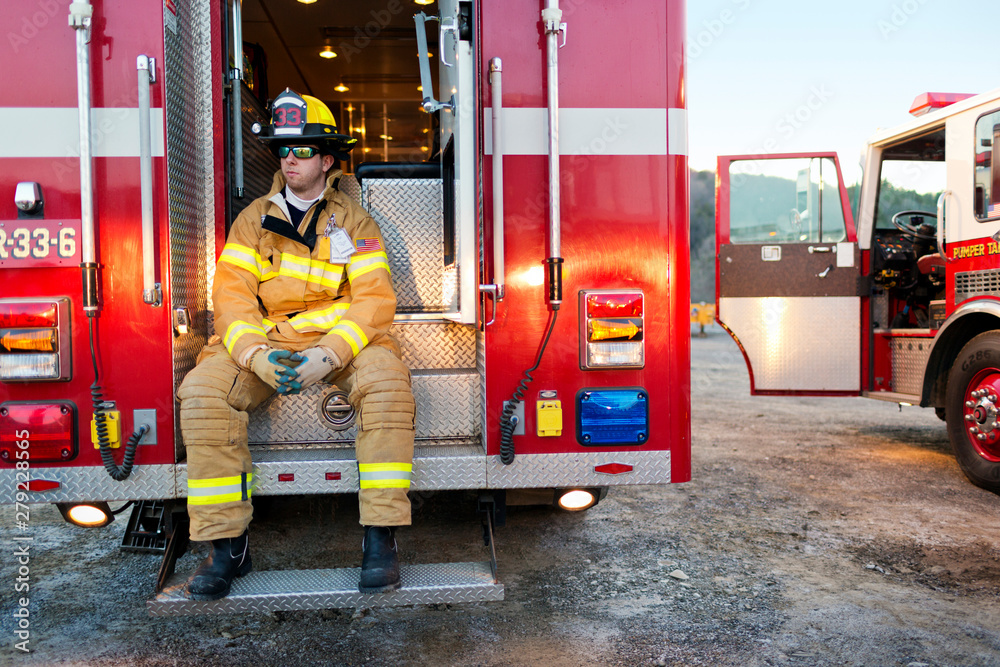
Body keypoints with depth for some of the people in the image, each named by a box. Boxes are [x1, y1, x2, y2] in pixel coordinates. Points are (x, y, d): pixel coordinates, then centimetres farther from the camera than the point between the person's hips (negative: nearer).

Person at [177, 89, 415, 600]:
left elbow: (375, 299, -5)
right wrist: (258, 355, -19)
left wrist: (329, 355, -23)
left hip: (341, 342, -2)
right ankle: (227, 543, -16)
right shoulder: (254, 218, 13)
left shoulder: (354, 223, 7)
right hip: (264, 340, 2)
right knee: (201, 390, -25)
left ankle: (380, 536, -26)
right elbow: (231, 293, 1)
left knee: (386, 377, -33)